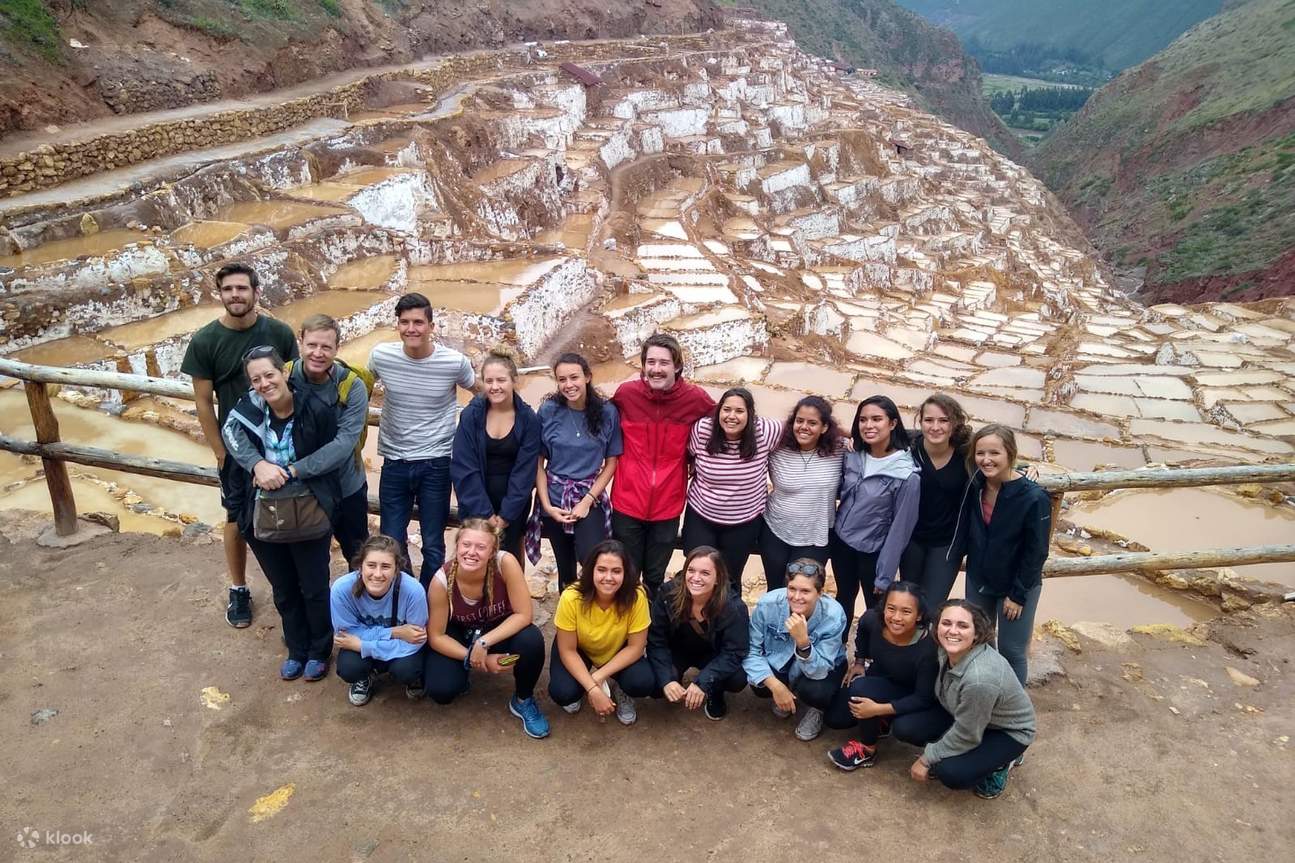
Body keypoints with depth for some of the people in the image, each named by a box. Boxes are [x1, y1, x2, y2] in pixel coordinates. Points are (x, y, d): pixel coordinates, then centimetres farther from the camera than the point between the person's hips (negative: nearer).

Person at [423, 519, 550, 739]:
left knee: (531, 641, -32)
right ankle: (462, 674, 16)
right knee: (440, 691, -24)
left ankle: (523, 700, -1)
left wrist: (483, 643, -31)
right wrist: (472, 658, -25)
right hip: (458, 636, 0)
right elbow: (436, 637, -16)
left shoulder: (505, 563, -30)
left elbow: (524, 615, -25)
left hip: (501, 630, 0)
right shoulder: (442, 580, -27)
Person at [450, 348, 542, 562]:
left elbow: (525, 472, -6)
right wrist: (485, 514, -12)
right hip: (476, 506, 0)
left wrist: (505, 515, -10)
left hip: (513, 506, 0)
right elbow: (463, 469, -9)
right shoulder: (470, 416, -7)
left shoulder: (528, 419, -7)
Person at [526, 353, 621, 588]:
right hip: (554, 499, 2)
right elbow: (538, 462, 0)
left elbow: (612, 462, -1)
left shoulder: (607, 412, -6)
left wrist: (588, 500, -9)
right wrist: (546, 505, -7)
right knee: (565, 569, 14)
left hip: (590, 498, -1)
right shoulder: (548, 411, -5)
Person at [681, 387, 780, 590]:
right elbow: (688, 456, 4)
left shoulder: (764, 431, -17)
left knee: (730, 580, 14)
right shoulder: (702, 429, -15)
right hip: (700, 517, 0)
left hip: (744, 523, 0)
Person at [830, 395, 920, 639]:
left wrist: (885, 576, -12)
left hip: (872, 551, -5)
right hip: (840, 541, 5)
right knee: (843, 598, 24)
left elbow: (899, 529, -16)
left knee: (875, 609, 15)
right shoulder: (852, 457, -7)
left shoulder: (906, 475, -22)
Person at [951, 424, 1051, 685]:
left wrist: (1018, 595, -13)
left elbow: (1037, 553, -17)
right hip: (978, 580, 5)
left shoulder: (1034, 497, -24)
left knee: (1011, 651, 8)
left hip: (1017, 586, -5)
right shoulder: (975, 486, -10)